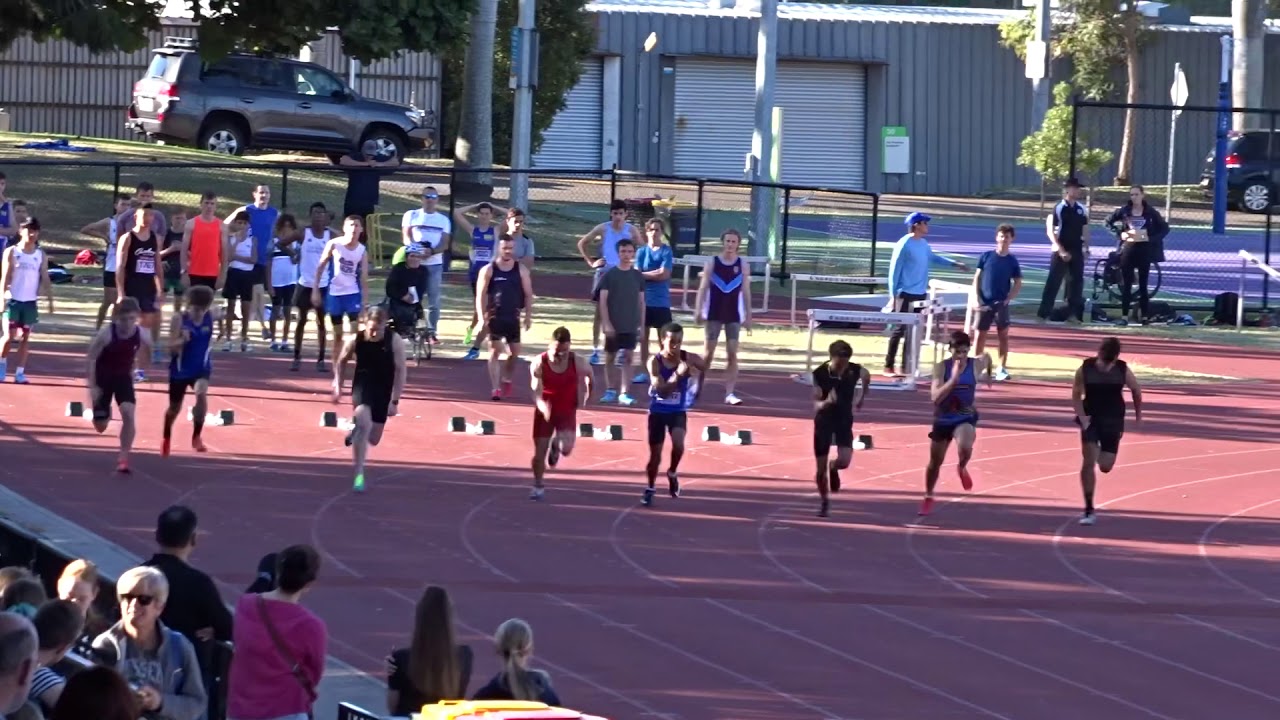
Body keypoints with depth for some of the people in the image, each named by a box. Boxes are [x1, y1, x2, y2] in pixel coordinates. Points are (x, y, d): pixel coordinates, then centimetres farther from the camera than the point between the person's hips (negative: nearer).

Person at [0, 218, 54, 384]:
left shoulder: (41, 256, 6)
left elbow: (45, 279, 8)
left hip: (30, 302, 3)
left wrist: (50, 300, 1)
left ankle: (20, 372, 4)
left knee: (25, 337, 1)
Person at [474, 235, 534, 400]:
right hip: (494, 317, -2)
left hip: (513, 317, 2)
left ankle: (506, 379, 31)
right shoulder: (488, 270, -2)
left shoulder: (521, 270, 4)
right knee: (495, 351, -8)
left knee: (515, 352, 5)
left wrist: (528, 316, -1)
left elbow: (528, 294, 7)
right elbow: (480, 296, -4)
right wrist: (481, 318, -12)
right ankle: (496, 389, -7)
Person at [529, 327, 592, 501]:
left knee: (566, 448, -19)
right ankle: (537, 487, 24)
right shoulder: (539, 364, -20)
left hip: (567, 411, 0)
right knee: (539, 452, 3)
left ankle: (556, 445, 20)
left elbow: (588, 373, 8)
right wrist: (542, 406, -47)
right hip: (545, 411, 0)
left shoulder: (577, 362, -17)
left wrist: (584, 391, 8)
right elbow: (536, 392, -28)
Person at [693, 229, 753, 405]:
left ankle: (730, 393, -3)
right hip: (714, 313, -1)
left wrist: (748, 315, 3)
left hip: (734, 315, 1)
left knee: (732, 353, -4)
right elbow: (703, 288, -2)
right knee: (708, 352, 2)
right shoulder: (712, 263, -1)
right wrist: (698, 310, -11)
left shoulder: (743, 265, 2)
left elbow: (746, 291, 5)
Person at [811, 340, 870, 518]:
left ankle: (833, 468, 22)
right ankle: (825, 502, 24)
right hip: (824, 420, -1)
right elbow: (815, 404, -22)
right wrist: (826, 402, -43)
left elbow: (867, 377, 12)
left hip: (844, 419, 1)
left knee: (844, 461, -17)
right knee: (821, 468, 1)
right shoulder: (819, 374, -21)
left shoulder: (855, 371, -14)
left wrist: (861, 398, 17)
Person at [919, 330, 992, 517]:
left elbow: (988, 358, 14)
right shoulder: (941, 368, -18)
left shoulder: (976, 365, -12)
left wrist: (988, 374, 27)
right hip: (943, 419, 1)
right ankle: (928, 497, 40)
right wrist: (953, 379, -38)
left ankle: (962, 468, 4)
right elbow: (935, 397, -29)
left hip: (965, 418, -1)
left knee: (964, 447, -33)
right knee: (935, 462, 14)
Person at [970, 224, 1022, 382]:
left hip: (1001, 304, 0)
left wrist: (1008, 299, -7)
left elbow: (1018, 284, 6)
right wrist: (976, 298, -6)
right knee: (980, 334, 4)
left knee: (1003, 335, 1)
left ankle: (1002, 368, 8)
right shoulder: (986, 256, 0)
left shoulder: (1012, 261, 1)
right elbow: (977, 277, 3)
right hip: (984, 303, 0)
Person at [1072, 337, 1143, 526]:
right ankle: (1089, 510, -5)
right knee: (1088, 463, -13)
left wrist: (1138, 414, 15)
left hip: (1113, 422, 1)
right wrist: (1082, 417, -16)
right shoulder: (1085, 369, -12)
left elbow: (1136, 391, 6)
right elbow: (1076, 395, -3)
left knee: (1105, 466, 0)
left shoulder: (1123, 371, -11)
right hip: (1091, 420, -1)